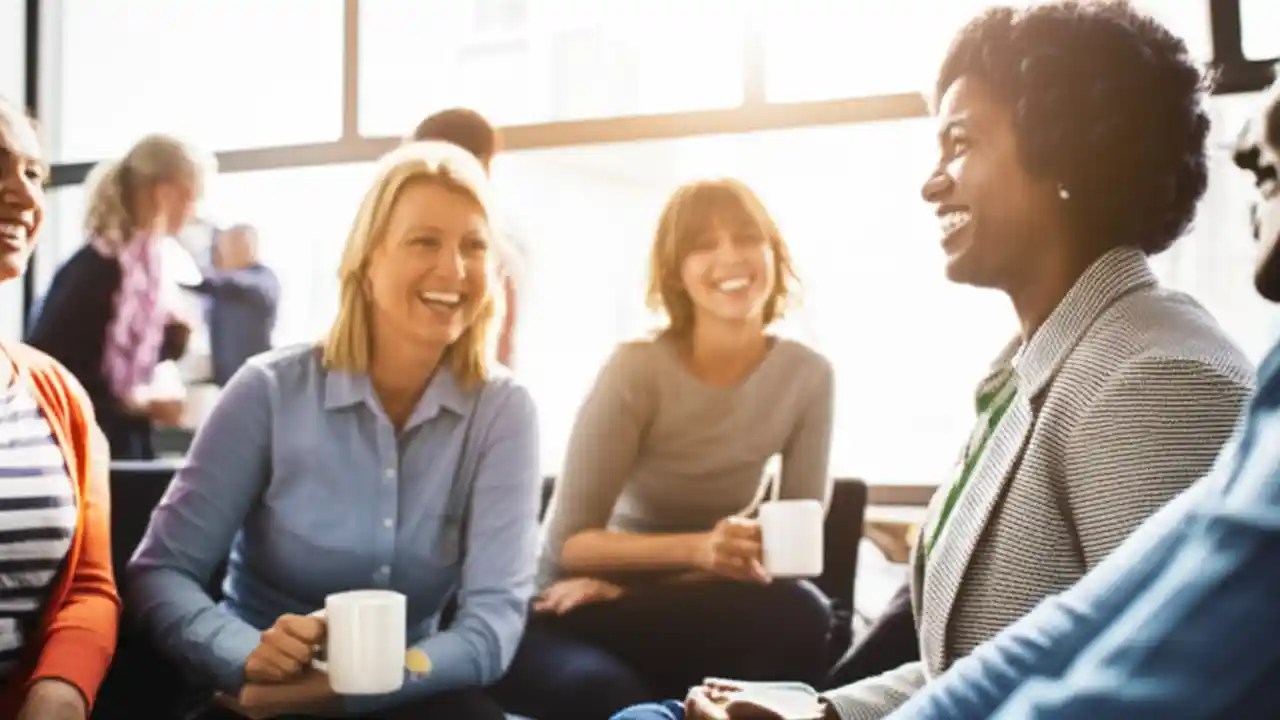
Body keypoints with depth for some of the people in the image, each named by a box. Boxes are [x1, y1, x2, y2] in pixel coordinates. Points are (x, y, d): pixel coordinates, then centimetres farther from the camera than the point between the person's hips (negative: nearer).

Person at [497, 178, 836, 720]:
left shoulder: (808, 375, -5)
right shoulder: (637, 368, -15)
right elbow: (567, 541, -14)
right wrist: (699, 548, -32)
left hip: (693, 611, 4)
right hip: (590, 610, -3)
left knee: (800, 617, -29)